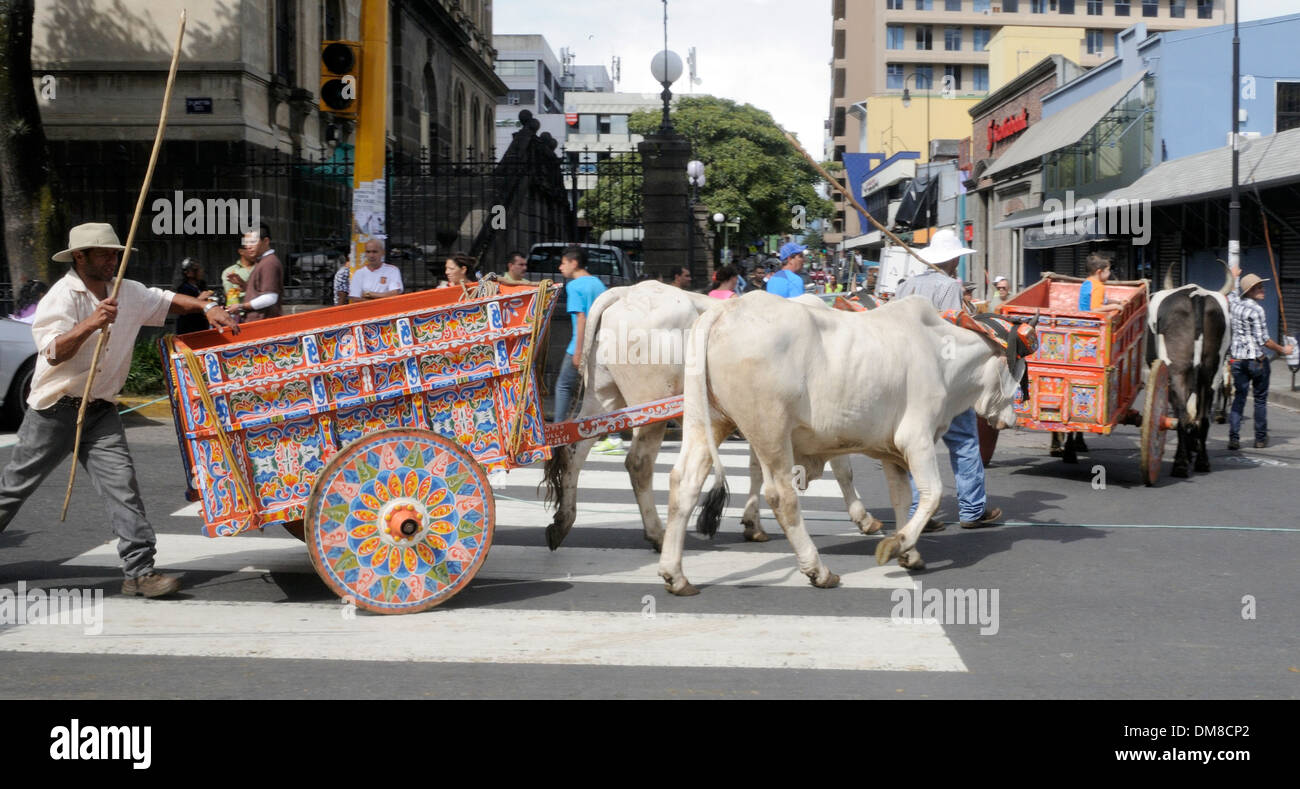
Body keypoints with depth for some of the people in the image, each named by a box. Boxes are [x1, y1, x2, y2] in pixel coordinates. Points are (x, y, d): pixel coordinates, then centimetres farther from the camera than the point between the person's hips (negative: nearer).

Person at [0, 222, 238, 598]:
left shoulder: (128, 293, 6)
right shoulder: (62, 296, -13)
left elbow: (168, 300, 18)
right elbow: (54, 353, -24)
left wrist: (207, 308, 0)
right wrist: (91, 324, -37)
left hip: (101, 411, 4)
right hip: (56, 410, -4)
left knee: (121, 483, -8)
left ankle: (140, 570, -11)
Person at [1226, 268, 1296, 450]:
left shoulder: (1235, 304, 4)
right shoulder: (1256, 310, -14)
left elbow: (1230, 294, 30)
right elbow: (1263, 340, -15)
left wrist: (1234, 277, 47)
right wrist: (1282, 350, -1)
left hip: (1237, 358, 5)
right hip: (1257, 359, -5)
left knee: (1238, 397, 6)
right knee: (1260, 398, 8)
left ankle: (1233, 438, -4)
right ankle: (1261, 438, 14)